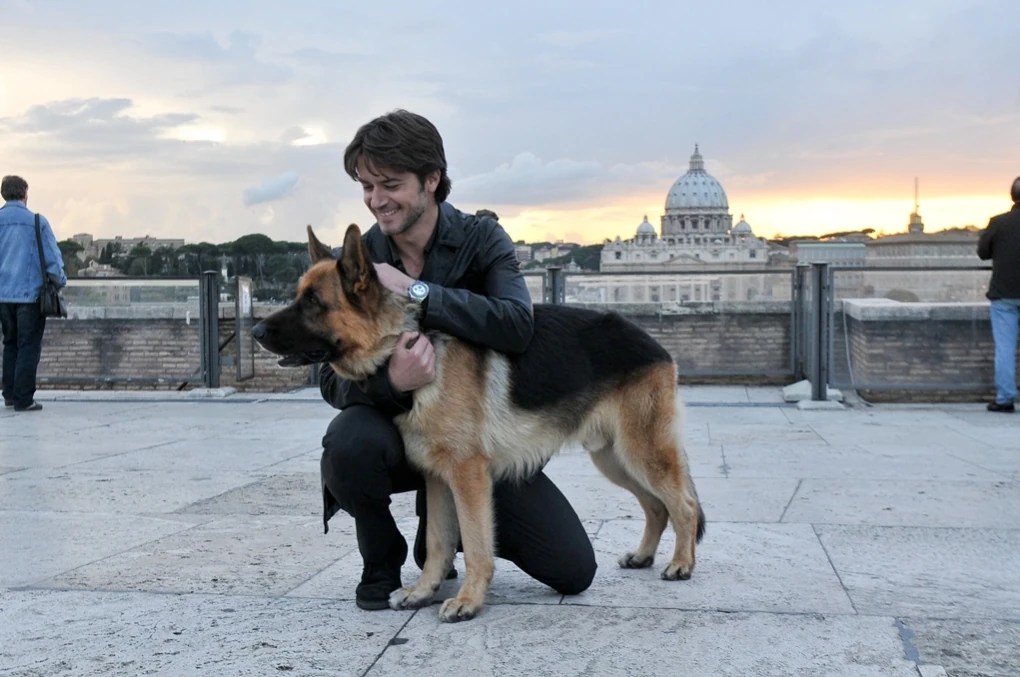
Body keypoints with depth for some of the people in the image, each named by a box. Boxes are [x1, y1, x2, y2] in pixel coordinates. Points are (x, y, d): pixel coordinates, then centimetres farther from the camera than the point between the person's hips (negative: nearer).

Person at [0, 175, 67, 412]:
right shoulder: (37, 222, -8)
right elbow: (53, 258, -7)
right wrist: (60, 281, 9)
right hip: (30, 294, -4)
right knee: (28, 347, 2)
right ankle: (23, 399, 1)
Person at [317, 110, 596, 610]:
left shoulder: (481, 240, -9)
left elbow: (516, 327, -27)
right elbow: (333, 380, -13)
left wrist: (416, 291, -32)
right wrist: (390, 382, -35)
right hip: (399, 425, 0)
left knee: (573, 570, -8)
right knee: (349, 442, -37)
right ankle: (380, 563, -5)